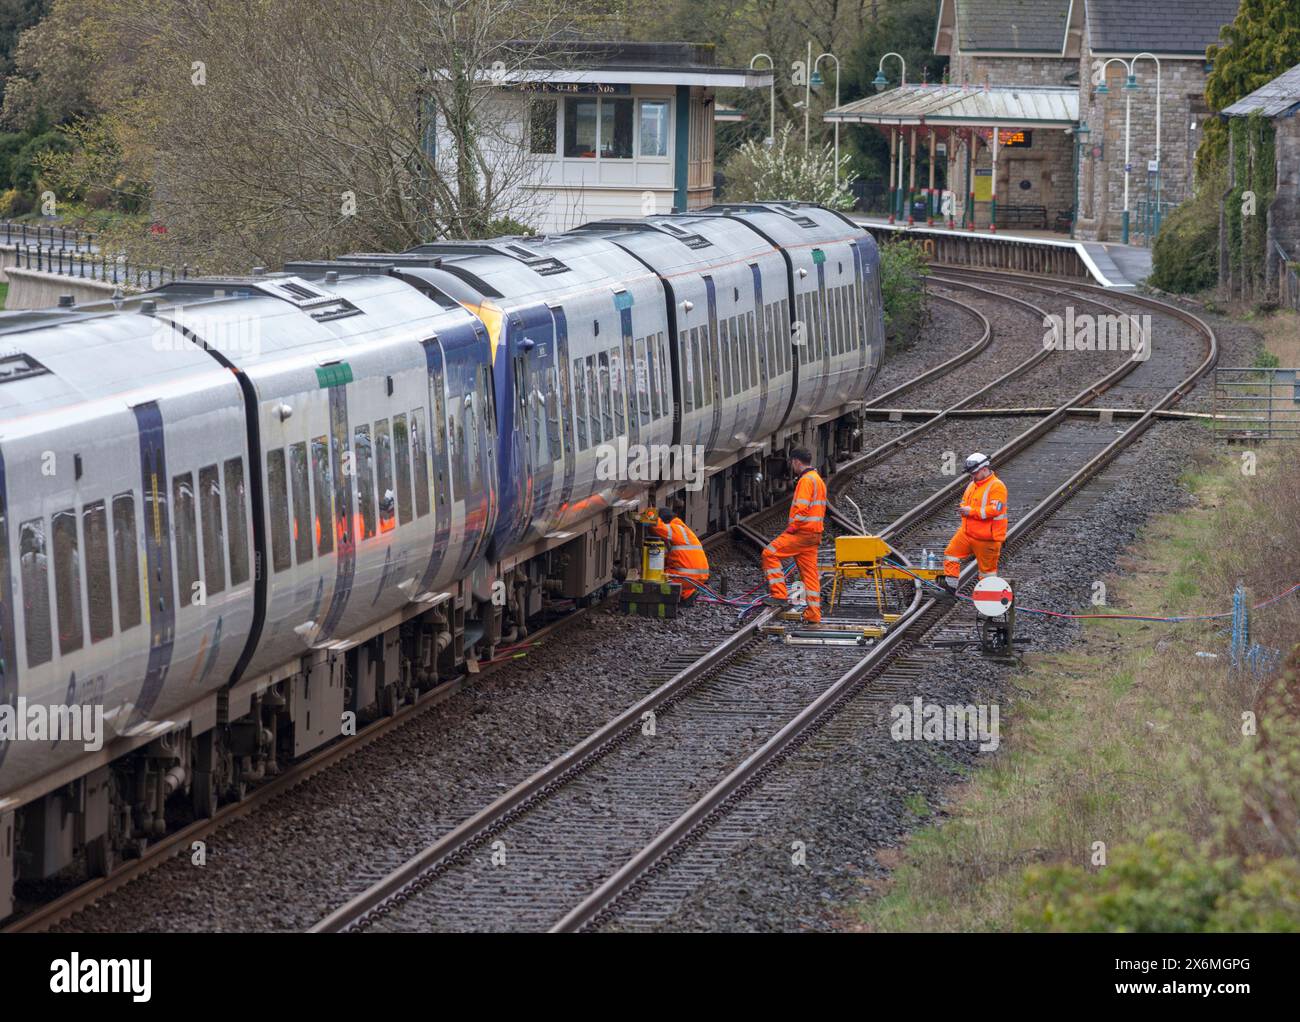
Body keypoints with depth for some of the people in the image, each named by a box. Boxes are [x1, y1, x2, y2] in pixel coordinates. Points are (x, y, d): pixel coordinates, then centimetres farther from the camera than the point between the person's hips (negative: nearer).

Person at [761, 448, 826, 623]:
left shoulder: (806, 480, -11)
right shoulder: (817, 480, 21)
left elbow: (802, 508, -22)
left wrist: (792, 527, -13)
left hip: (802, 532, -10)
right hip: (814, 534, 10)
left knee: (770, 553, -9)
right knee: (810, 574, 9)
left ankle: (779, 594, -13)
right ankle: (813, 614, 9)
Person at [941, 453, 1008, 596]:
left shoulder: (997, 486, -16)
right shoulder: (972, 485, 11)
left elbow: (995, 509, -26)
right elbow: (966, 503, 25)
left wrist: (971, 511, -24)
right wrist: (962, 508, -1)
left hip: (986, 538, -8)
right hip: (967, 533, 8)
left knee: (987, 567, 5)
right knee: (951, 553, 2)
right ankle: (949, 588, 7)